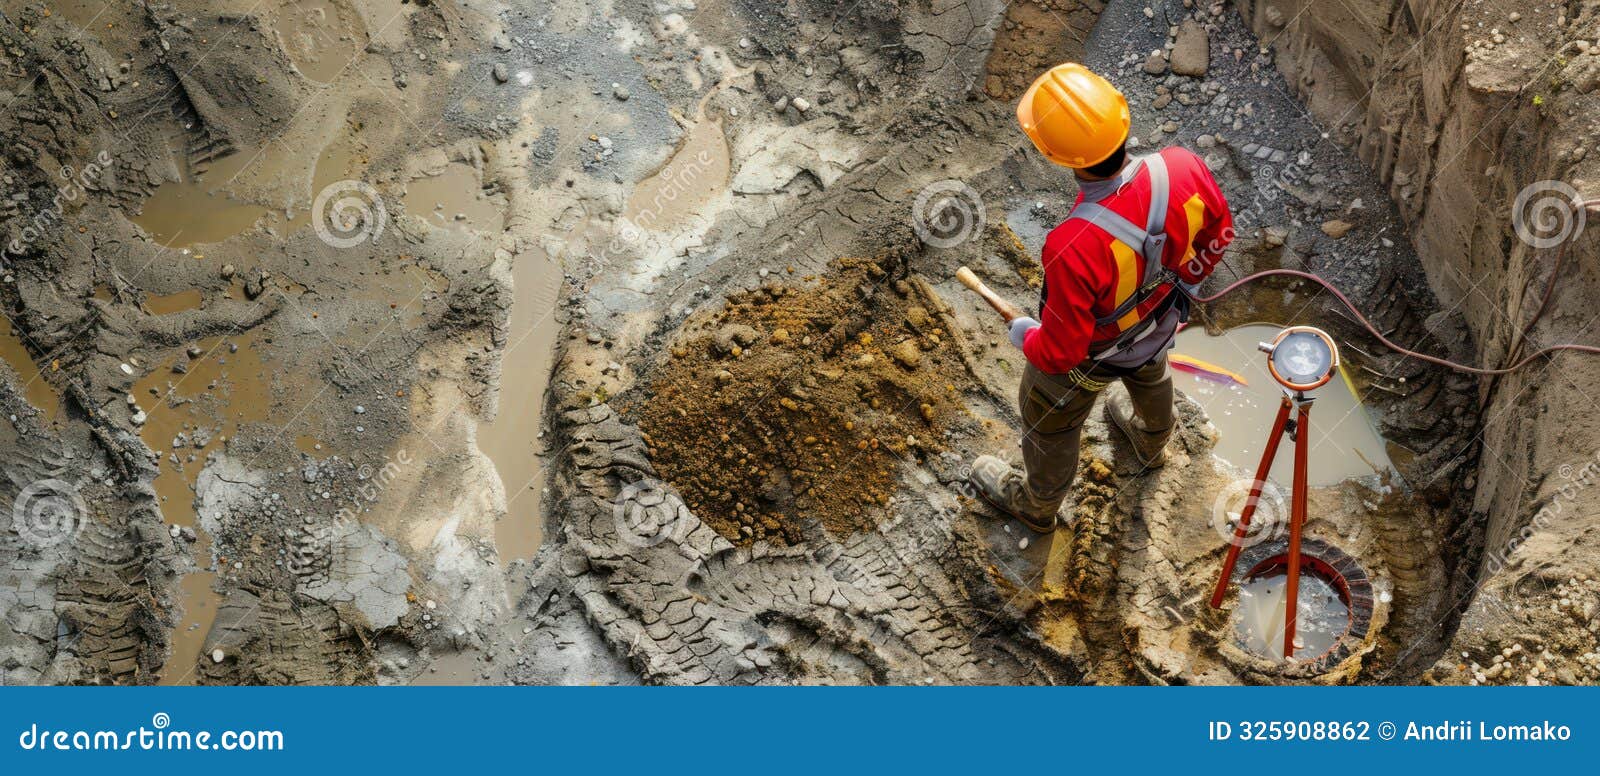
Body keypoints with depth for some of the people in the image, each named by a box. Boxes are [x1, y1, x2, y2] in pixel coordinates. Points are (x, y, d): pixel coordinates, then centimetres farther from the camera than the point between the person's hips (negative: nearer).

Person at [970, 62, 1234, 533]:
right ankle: (1152, 442, 74)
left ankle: (1037, 505, 59)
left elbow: (1060, 351, -33)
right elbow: (1219, 233, -9)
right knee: (1150, 377, 40)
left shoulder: (1074, 248, -48)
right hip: (1160, 322, 5)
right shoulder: (1183, 169, -33)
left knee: (1049, 423, 28)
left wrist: (1026, 337, -10)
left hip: (1088, 354, -5)